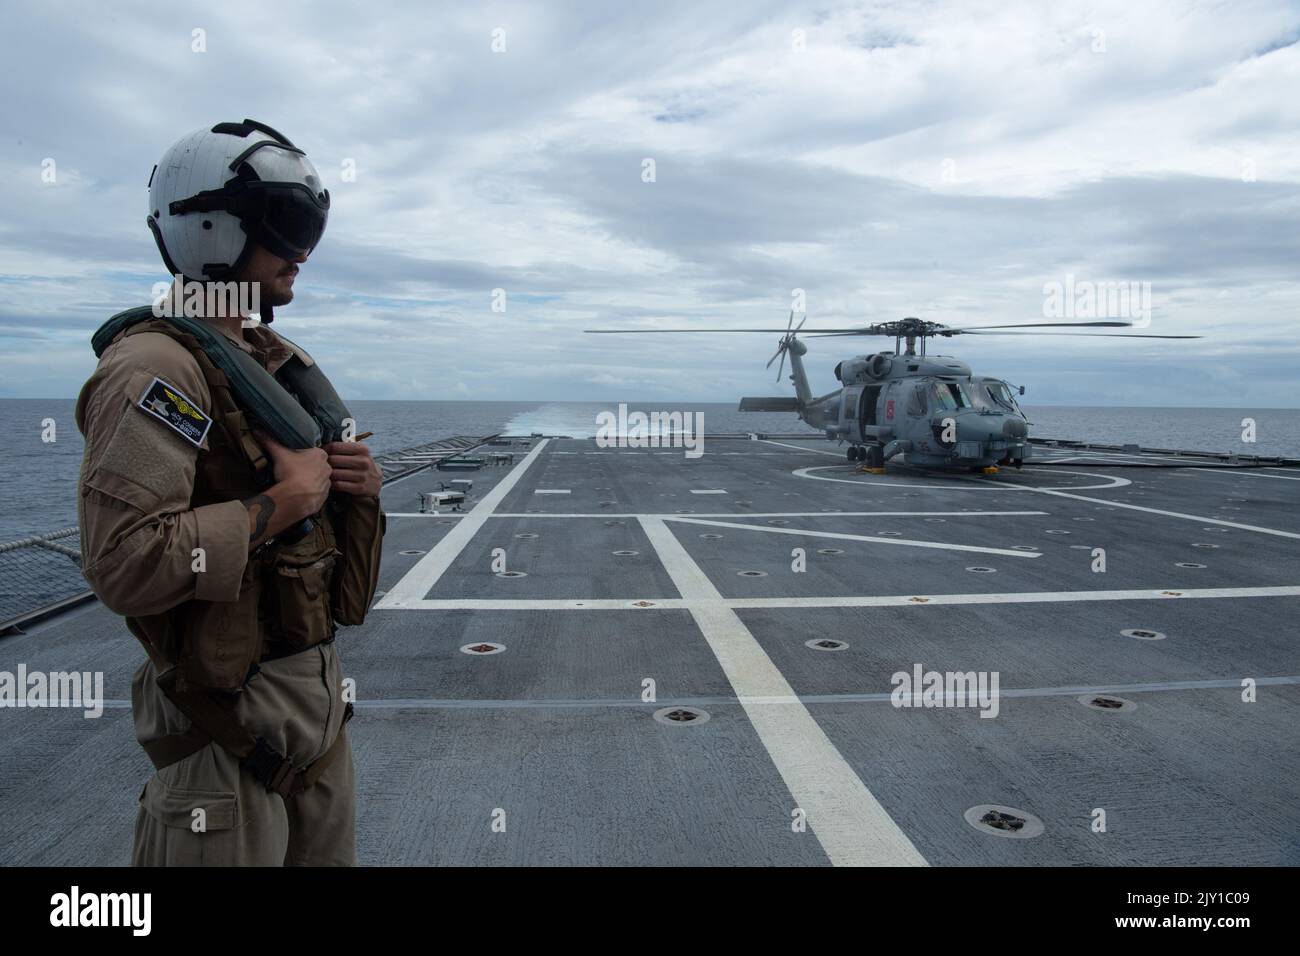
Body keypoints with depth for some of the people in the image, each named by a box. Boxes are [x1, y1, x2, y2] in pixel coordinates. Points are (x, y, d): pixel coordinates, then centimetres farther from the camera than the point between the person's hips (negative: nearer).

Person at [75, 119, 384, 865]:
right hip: (230, 719, -9)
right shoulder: (156, 367, -18)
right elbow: (126, 563, -28)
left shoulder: (277, 360, 11)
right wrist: (283, 502, -21)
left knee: (329, 852, 22)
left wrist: (359, 482, -2)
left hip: (317, 689, 9)